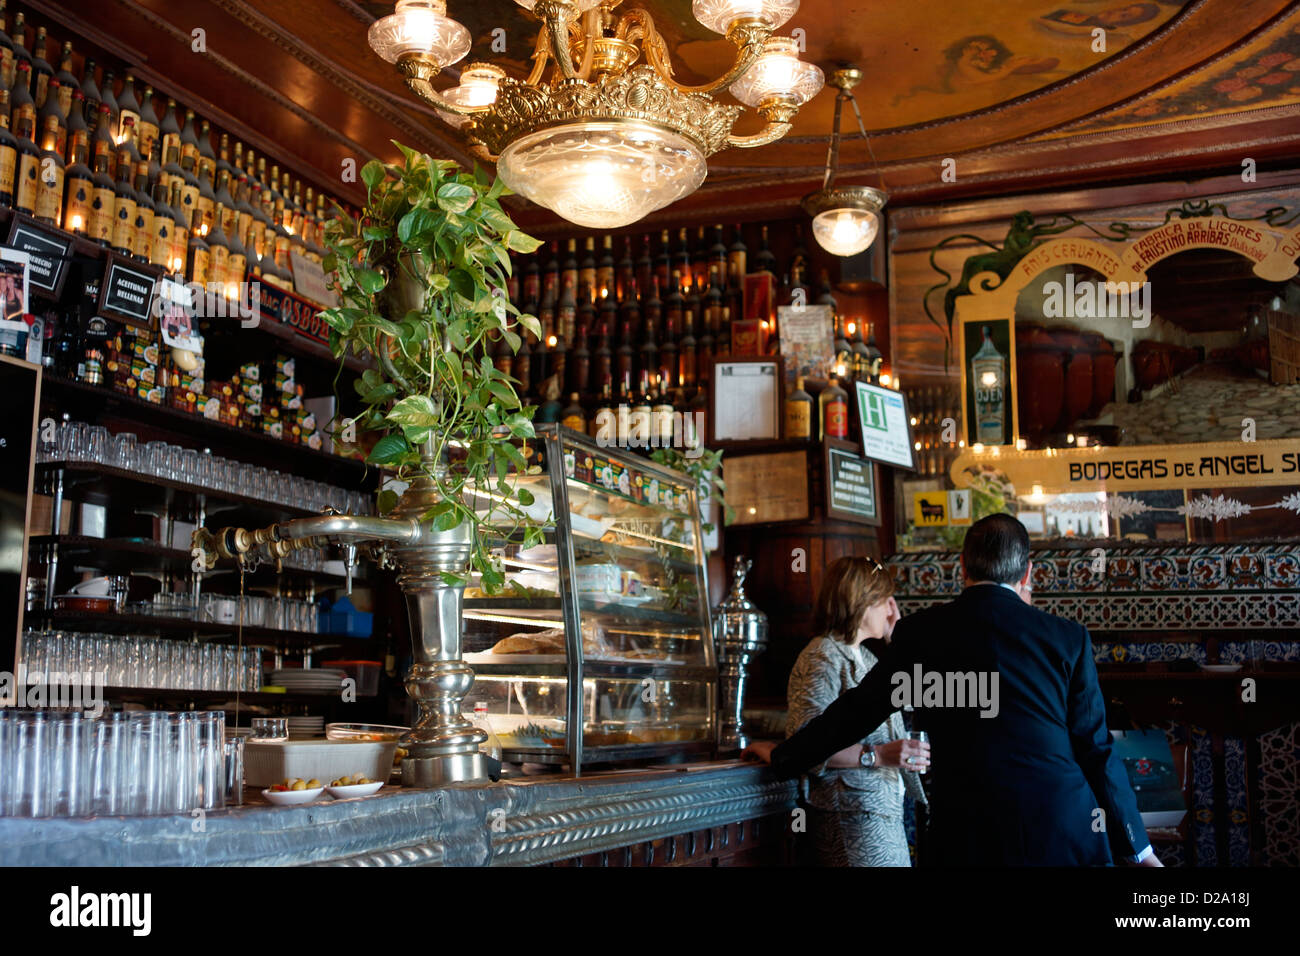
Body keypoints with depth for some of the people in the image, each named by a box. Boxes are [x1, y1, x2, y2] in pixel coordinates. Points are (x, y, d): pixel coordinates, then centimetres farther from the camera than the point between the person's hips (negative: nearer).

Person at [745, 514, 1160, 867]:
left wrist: (783, 756, 24)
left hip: (968, 836, 0)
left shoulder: (920, 632, 1)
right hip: (1065, 831, 1)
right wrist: (1138, 847, 13)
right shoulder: (1067, 637, 2)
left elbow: (858, 709, 9)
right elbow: (1095, 748, 3)